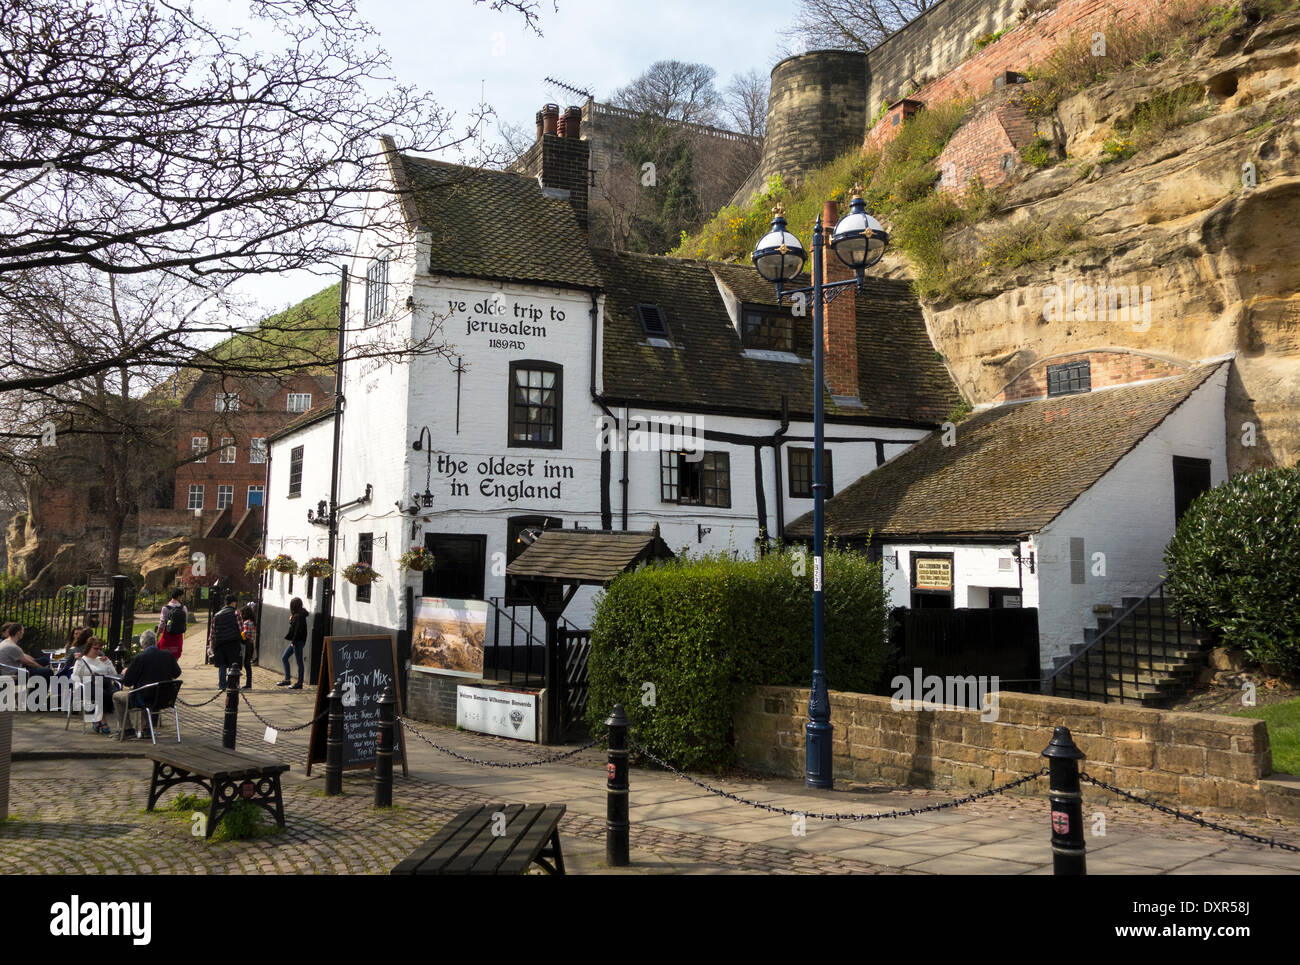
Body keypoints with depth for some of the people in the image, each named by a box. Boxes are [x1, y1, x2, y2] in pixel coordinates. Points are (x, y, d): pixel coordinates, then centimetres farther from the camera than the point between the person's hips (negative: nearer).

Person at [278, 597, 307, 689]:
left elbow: (298, 630, -22)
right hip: (294, 641, 11)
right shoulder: (296, 615, 11)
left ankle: (300, 683, 4)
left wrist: (294, 642, -21)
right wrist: (291, 619, 2)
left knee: (299, 662, -3)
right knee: (284, 657, 15)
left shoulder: (299, 616, -19)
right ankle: (287, 679, 21)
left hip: (298, 641, -11)